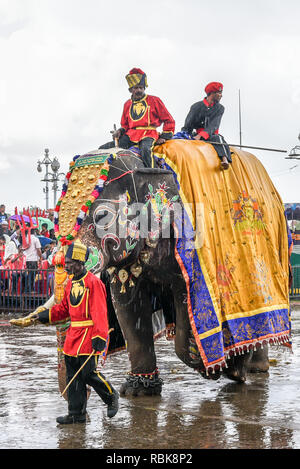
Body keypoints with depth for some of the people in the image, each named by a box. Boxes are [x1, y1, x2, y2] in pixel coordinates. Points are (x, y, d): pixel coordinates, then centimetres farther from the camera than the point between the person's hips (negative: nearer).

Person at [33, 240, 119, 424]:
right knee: (73, 375, 8)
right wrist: (49, 315, 7)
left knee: (88, 373, -6)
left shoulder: (93, 283, -13)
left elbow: (100, 312, -18)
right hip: (74, 334, 9)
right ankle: (77, 414, 14)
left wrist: (100, 336, -24)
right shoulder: (72, 283, 14)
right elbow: (65, 308, 23)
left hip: (89, 335, -8)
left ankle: (112, 397, 19)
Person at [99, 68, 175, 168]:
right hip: (130, 135, 5)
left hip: (148, 134, -5)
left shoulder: (154, 101, 10)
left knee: (145, 149, -41)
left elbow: (169, 120, 11)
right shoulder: (127, 104, 22)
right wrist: (120, 131, 8)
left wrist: (165, 137, 2)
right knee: (103, 149, -14)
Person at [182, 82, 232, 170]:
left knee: (218, 138, -34)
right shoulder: (196, 107, 7)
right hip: (197, 135, 2)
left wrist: (200, 135, -25)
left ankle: (225, 160, -57)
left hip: (211, 136, -2)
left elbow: (213, 125, -9)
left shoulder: (219, 108, 7)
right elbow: (188, 125, 1)